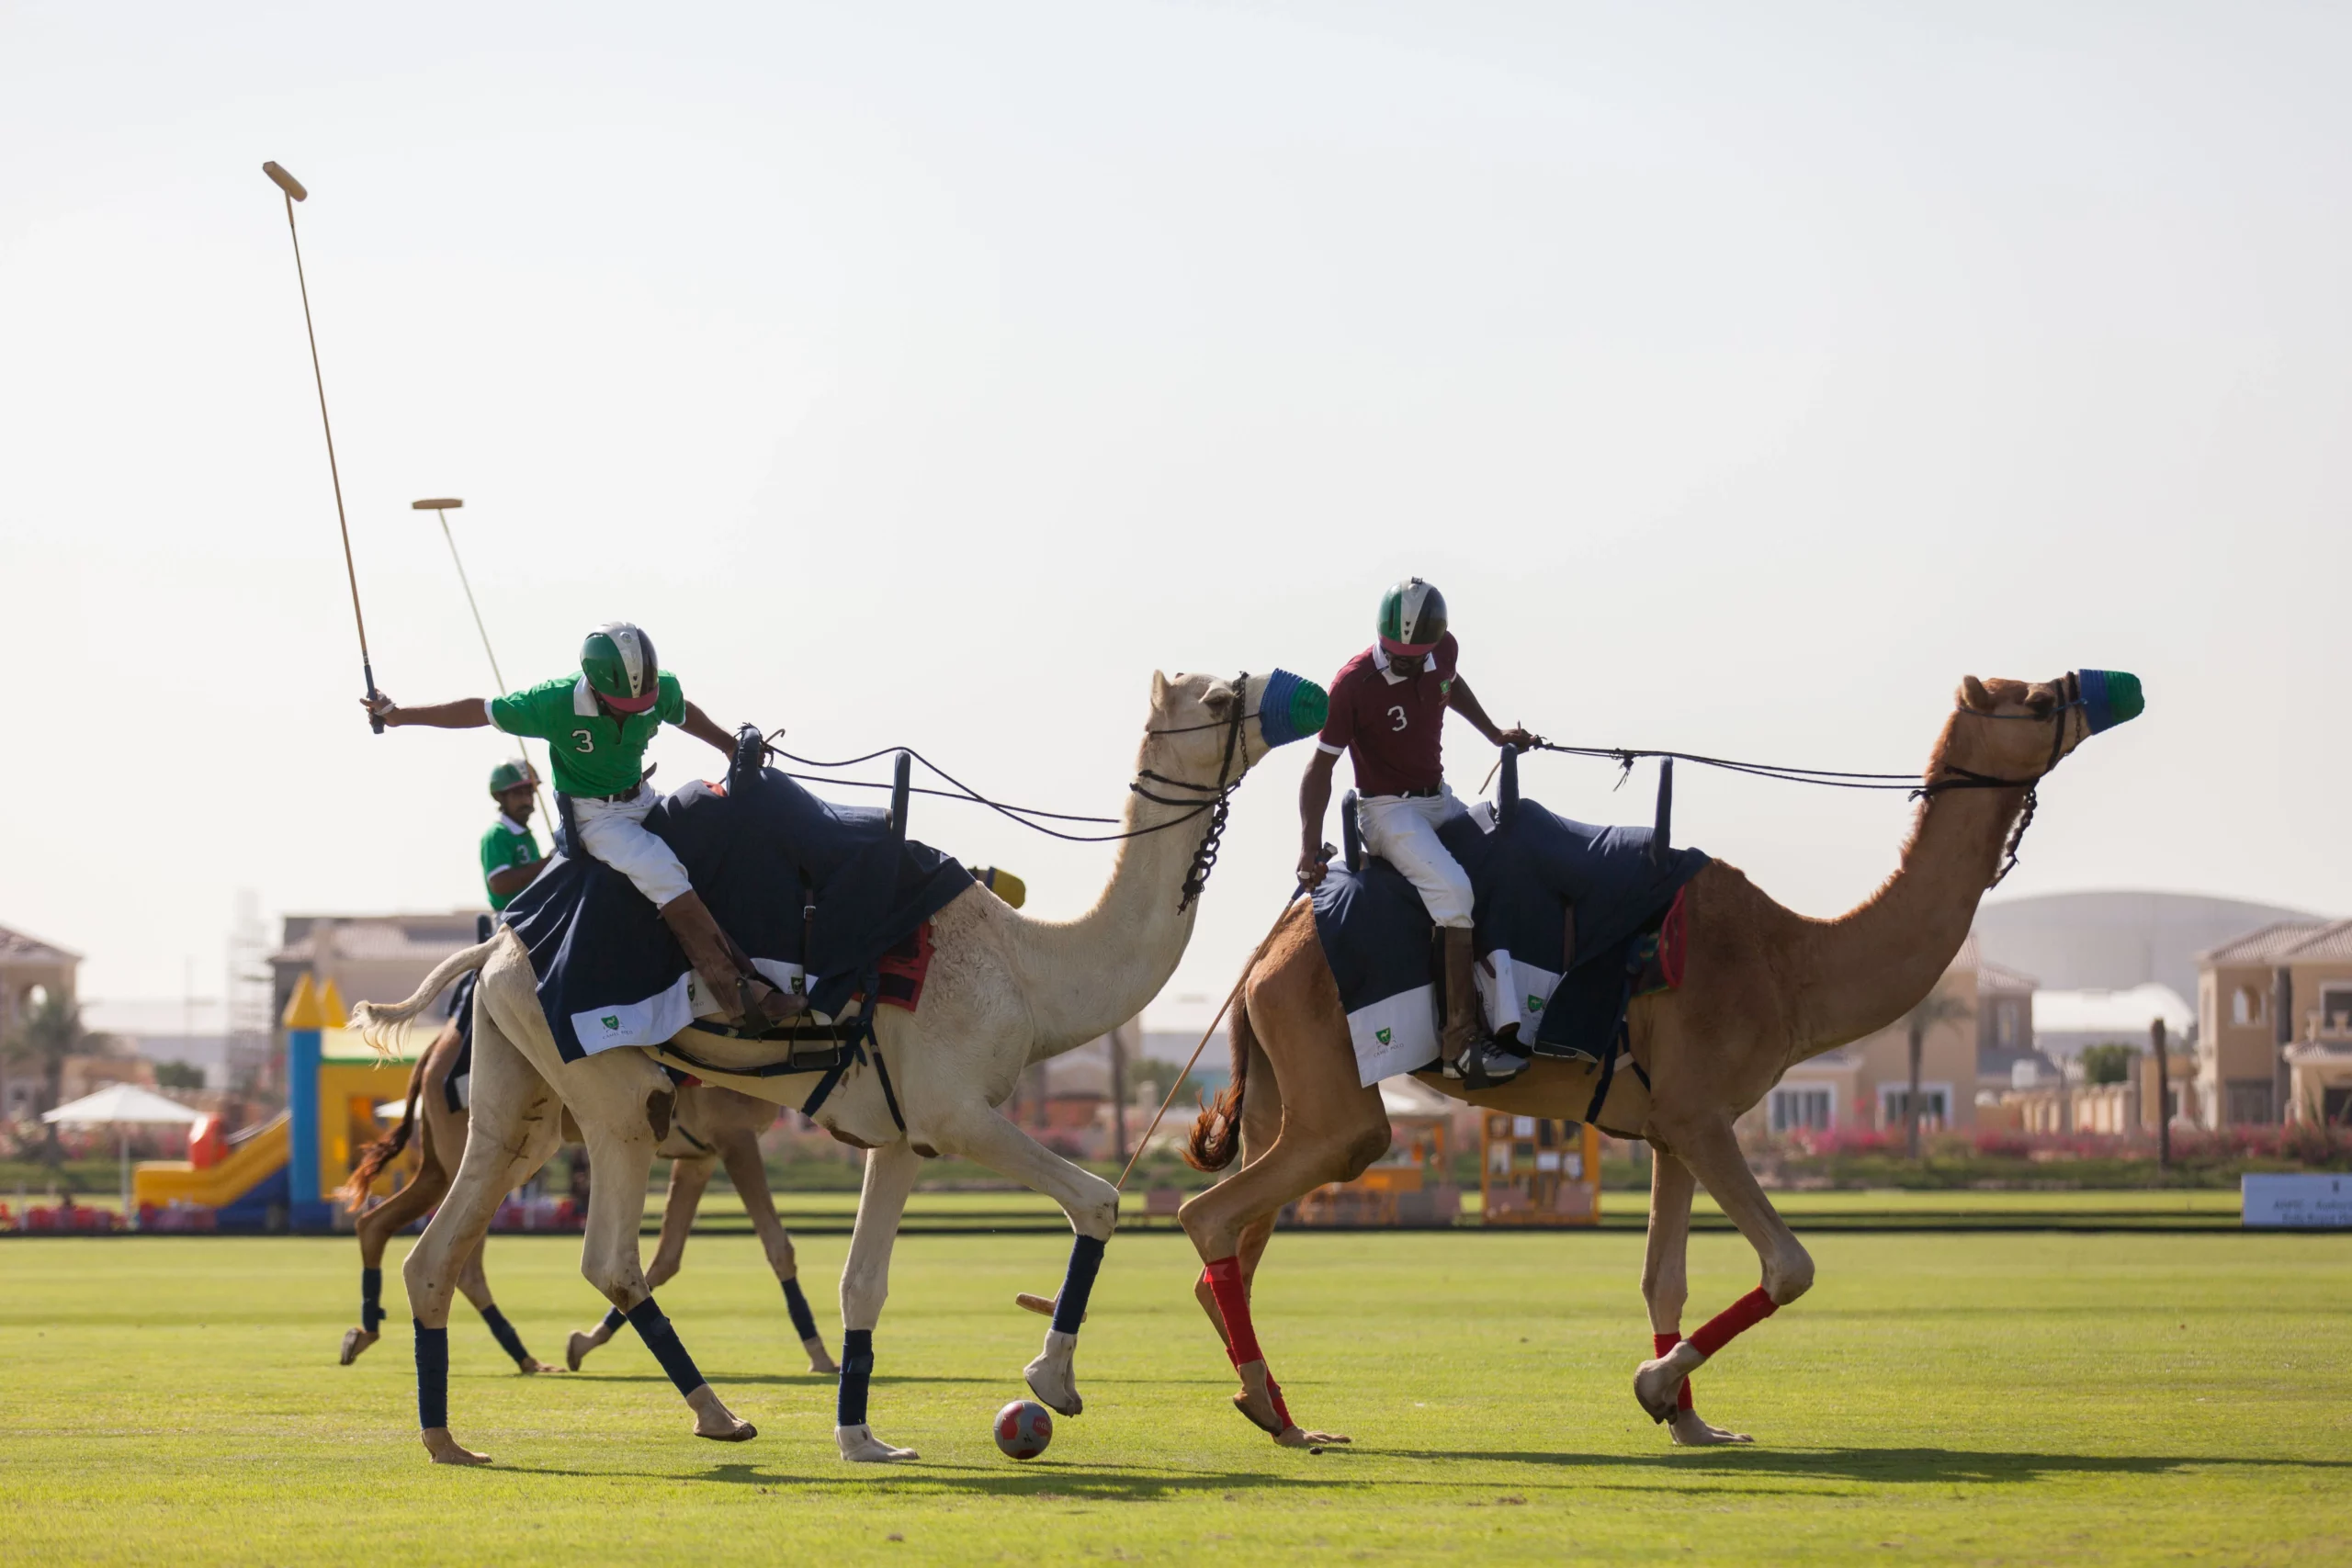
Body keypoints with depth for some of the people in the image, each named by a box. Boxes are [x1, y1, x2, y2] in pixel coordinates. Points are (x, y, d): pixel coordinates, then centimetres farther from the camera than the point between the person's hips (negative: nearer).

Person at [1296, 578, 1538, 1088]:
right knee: (1453, 889, -30)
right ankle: (1461, 1042, -33)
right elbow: (1320, 766, -12)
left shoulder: (1443, 652, -1)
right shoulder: (1353, 683, -18)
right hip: (1388, 810, -8)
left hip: (1439, 799, 8)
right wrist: (1309, 846, -18)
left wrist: (1495, 733, 26)